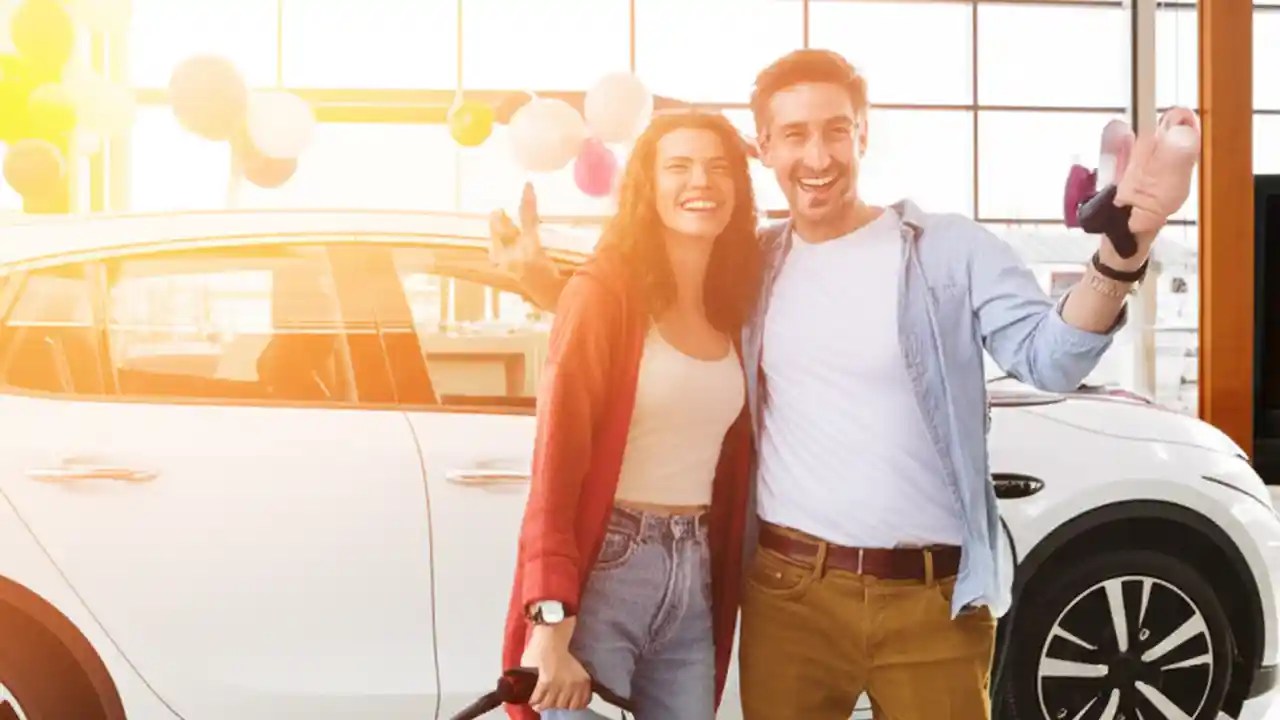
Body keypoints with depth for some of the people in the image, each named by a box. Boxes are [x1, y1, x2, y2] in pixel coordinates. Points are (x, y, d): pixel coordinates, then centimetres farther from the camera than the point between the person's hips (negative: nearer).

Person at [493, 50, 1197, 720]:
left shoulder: (952, 248, -2)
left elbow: (1049, 357, -14)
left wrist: (1124, 244, -32)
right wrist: (548, 282, 6)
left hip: (934, 597, -2)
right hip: (787, 589, 3)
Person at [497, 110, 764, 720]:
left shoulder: (733, 309, 9)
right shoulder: (602, 292, -9)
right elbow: (557, 463, -15)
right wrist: (551, 627, -20)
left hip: (694, 582, 6)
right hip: (602, 575, -5)